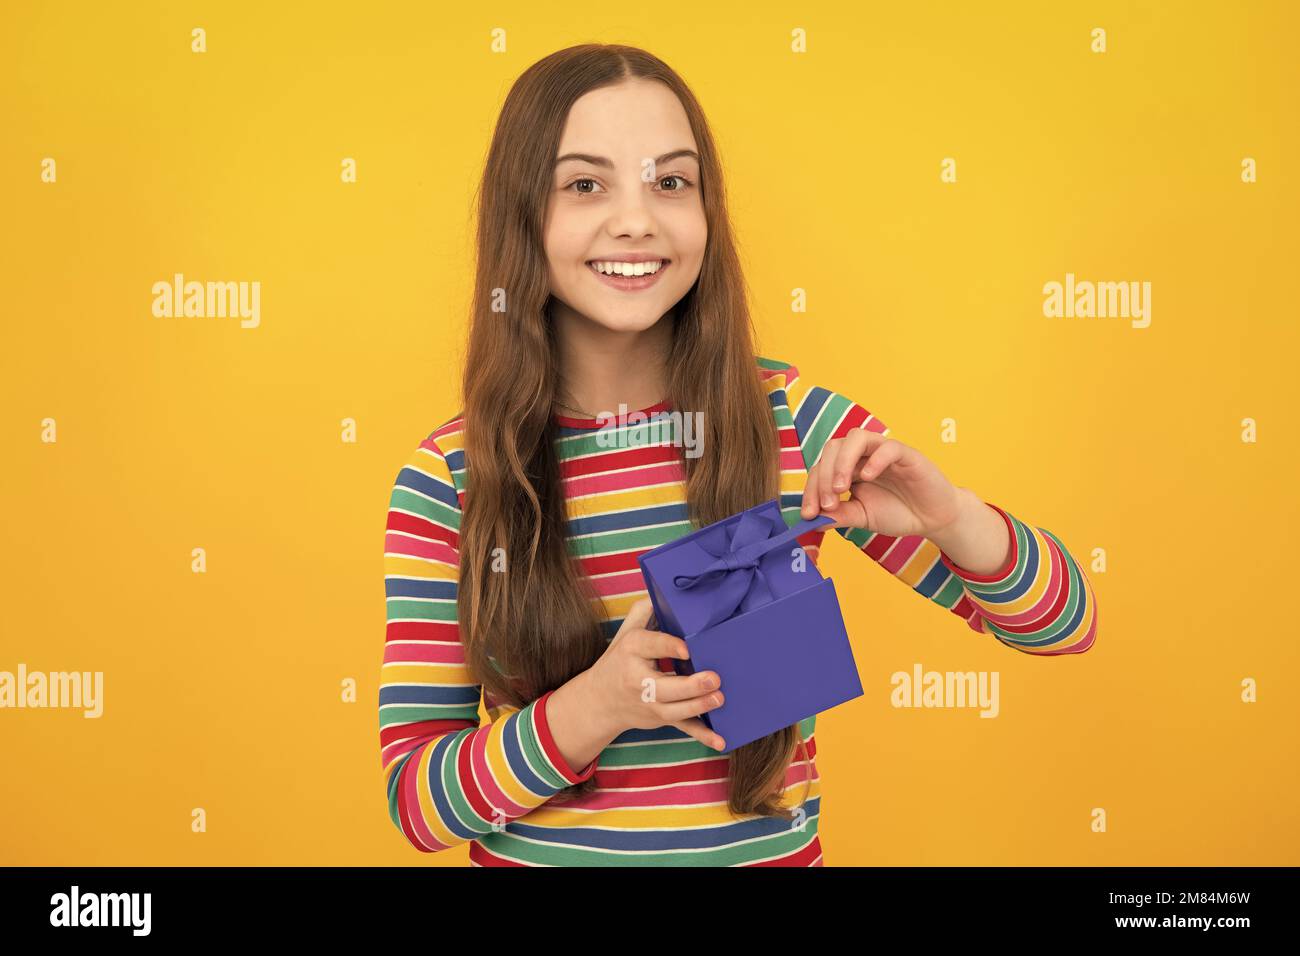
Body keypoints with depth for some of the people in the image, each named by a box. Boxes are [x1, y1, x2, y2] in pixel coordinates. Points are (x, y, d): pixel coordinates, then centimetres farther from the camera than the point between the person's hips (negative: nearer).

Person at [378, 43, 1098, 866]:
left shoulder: (796, 424, -12)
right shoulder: (445, 479, -14)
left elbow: (1065, 624, -6)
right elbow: (415, 799, -12)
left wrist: (952, 518, -26)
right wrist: (592, 710, -29)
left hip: (773, 851, 1)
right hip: (532, 854, -1)